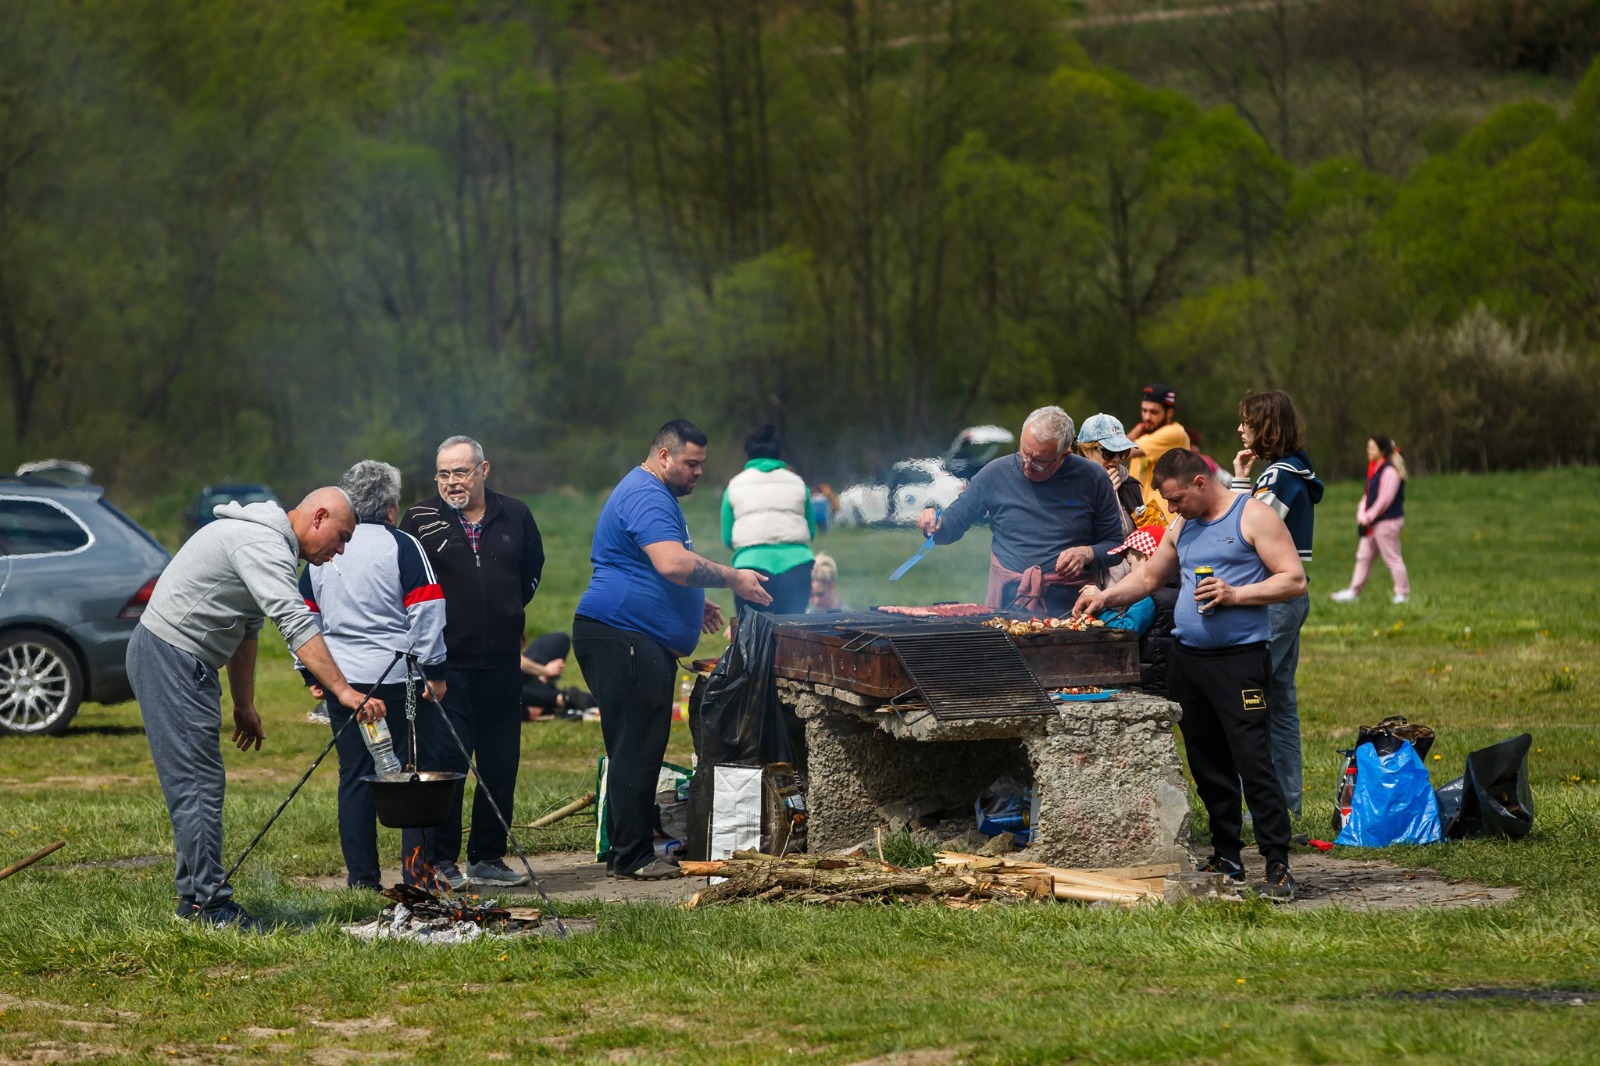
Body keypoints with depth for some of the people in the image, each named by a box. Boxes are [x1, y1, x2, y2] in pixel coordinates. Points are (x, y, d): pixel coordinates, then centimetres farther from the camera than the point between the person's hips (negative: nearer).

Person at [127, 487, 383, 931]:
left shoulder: (268, 542, 17)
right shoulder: (265, 545, -18)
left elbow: (244, 629, 23)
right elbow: (296, 626, -29)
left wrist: (244, 705, 24)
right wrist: (344, 691, -34)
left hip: (187, 662, 11)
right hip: (170, 658, -11)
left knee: (199, 782, 13)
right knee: (198, 782, -11)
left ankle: (195, 898, 17)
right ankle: (211, 902, -11)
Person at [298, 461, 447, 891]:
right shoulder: (402, 547, -5)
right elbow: (427, 614, -9)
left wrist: (312, 676, 25)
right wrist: (435, 672, -4)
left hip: (343, 681, 5)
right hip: (399, 679, -5)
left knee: (354, 776, 8)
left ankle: (362, 878, 8)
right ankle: (418, 872, -2)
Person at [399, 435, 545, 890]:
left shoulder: (515, 516, 8)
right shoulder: (421, 520, -1)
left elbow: (532, 570, 24)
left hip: (501, 663, 4)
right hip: (444, 664, -4)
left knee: (501, 765, 7)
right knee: (446, 763, -7)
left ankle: (488, 857, 17)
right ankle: (440, 861, 1)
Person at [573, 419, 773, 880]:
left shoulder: (656, 496, 24)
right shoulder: (646, 496, -14)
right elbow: (673, 564, -27)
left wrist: (695, 606, 28)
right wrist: (733, 579, -19)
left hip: (644, 644, 12)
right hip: (622, 639, -12)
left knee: (640, 750, 12)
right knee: (636, 751, -10)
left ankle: (632, 851, 15)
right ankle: (632, 857, -9)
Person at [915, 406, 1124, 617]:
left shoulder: (1092, 479, 4)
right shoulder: (997, 474, 7)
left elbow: (1115, 543, 12)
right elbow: (953, 522, 16)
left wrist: (1086, 554, -8)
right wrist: (934, 523, -6)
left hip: (1068, 606, -1)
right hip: (1007, 598, 1)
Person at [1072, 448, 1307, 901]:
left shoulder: (1253, 516, -5)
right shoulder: (1183, 528, 17)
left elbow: (1294, 579, -9)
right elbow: (1147, 578, 28)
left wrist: (1235, 595, -17)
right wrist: (1106, 597, 12)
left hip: (1239, 659, -7)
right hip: (1187, 658, 8)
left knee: (1254, 762, -12)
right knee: (1208, 765, 9)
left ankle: (1278, 867, -11)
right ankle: (1226, 856, 18)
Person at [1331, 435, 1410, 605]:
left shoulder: (1390, 471, -16)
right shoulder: (1374, 469, 14)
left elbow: (1384, 500, -19)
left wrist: (1368, 518, -14)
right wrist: (1362, 516, 2)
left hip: (1387, 522, -10)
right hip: (1372, 523, 10)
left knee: (1392, 559, -3)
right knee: (1363, 556, 13)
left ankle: (1403, 594, 6)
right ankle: (1353, 592, 18)